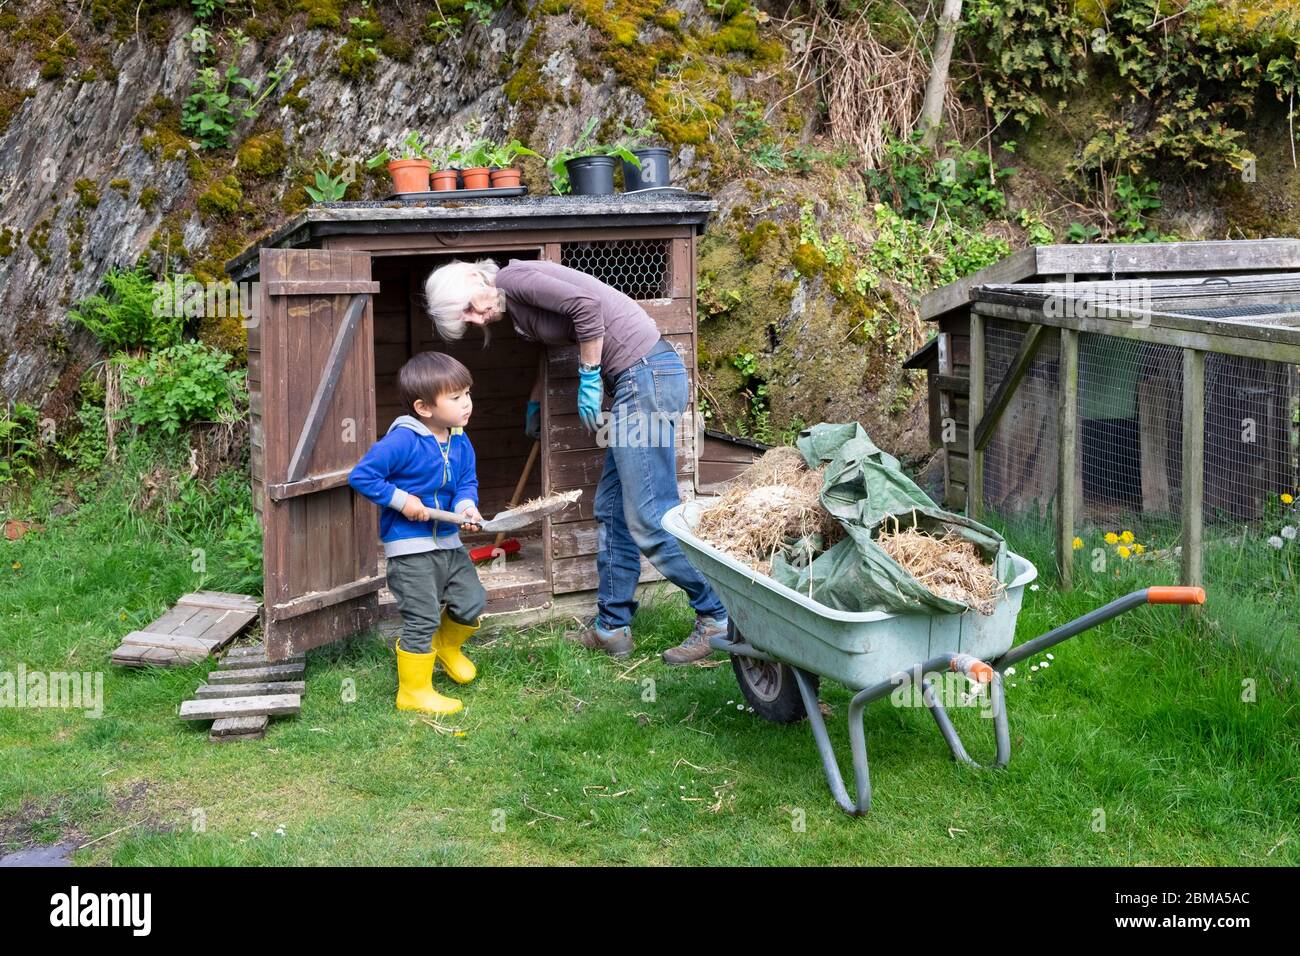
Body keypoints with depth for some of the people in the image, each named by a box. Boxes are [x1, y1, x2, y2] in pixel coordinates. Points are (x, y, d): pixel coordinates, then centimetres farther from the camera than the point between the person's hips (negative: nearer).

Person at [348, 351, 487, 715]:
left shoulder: (461, 444, 3)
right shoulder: (402, 441, -19)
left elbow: (467, 481, 10)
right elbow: (361, 476, -17)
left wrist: (466, 505, -12)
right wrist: (401, 499, -19)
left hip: (448, 541, 7)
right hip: (410, 548, -7)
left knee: (472, 601, 10)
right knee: (422, 620, -5)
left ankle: (446, 645, 41)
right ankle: (413, 691, 9)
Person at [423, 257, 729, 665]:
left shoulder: (512, 278, -7)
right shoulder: (518, 312, 21)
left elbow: (587, 304, -21)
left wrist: (589, 378, -11)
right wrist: (533, 406, 55)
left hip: (646, 373, -10)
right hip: (637, 381, 10)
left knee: (649, 518, -9)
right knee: (612, 510, 14)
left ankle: (717, 616, 1)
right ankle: (612, 629, 21)